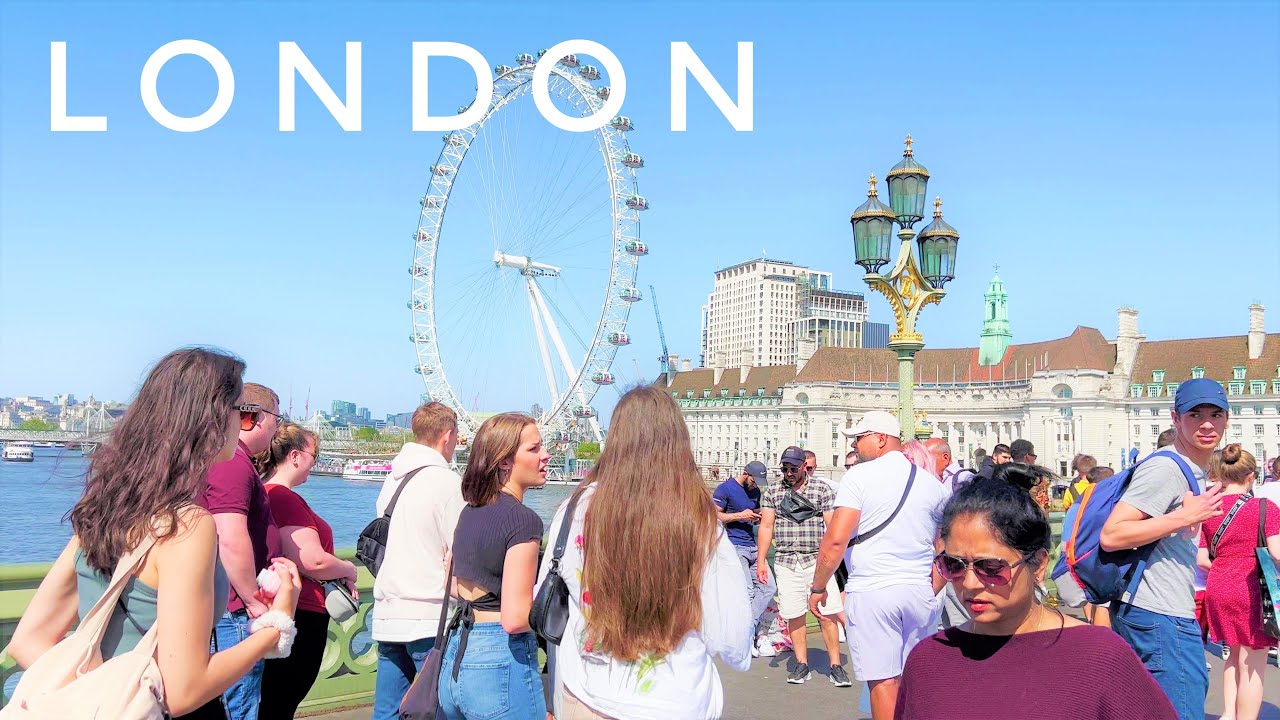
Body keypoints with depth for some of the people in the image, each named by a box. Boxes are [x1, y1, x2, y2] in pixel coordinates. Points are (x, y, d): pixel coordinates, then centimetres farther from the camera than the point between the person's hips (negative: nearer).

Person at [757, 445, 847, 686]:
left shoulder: (823, 490, 5)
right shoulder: (772, 492, 11)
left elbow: (831, 526, 2)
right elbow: (766, 527, 8)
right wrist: (761, 560, 1)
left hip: (817, 560, -2)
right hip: (786, 562, 2)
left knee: (827, 614, -6)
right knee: (794, 615, 3)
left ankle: (836, 666, 1)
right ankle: (801, 665, 13)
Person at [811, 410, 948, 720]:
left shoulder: (860, 475, -7)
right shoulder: (931, 483, 9)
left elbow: (835, 539, -14)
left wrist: (818, 587, -3)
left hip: (872, 591, -5)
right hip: (920, 592, 5)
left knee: (883, 682, 1)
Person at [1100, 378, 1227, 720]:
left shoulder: (1193, 472, 17)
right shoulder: (1164, 469, -16)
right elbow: (1111, 536, -25)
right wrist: (1186, 516, -22)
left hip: (1174, 614, 11)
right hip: (1160, 618, -11)